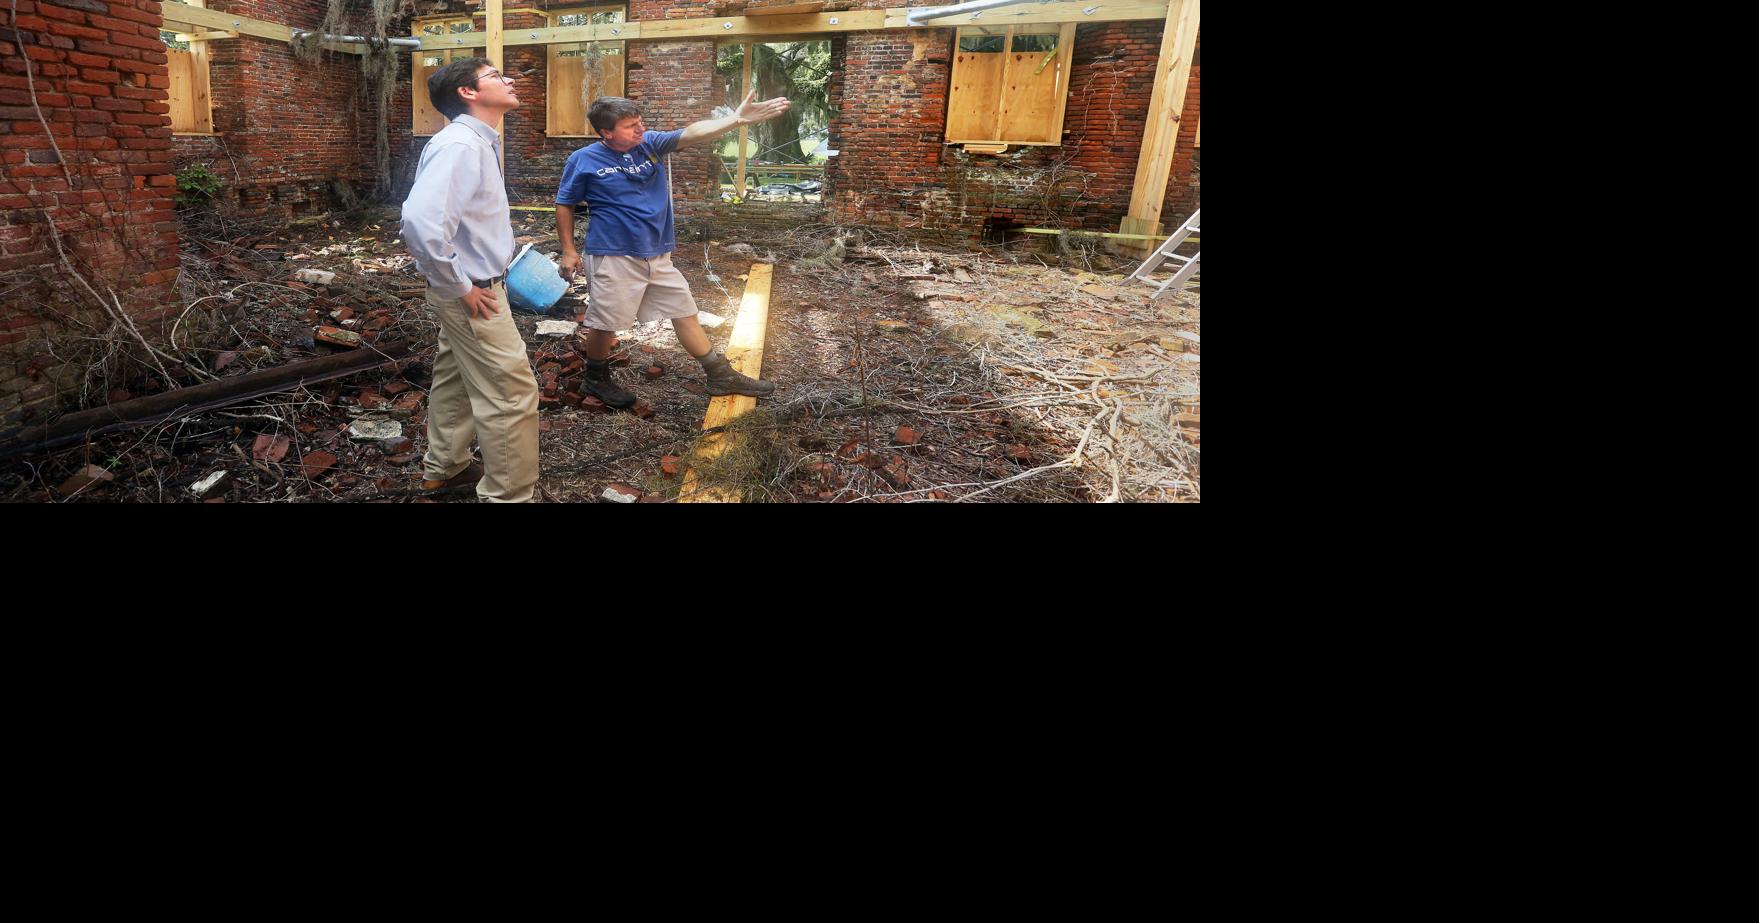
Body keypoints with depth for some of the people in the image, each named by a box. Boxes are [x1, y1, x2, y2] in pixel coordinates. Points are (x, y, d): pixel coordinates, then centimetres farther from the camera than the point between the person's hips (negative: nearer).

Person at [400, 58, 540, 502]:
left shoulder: (477, 142, 10)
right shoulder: (460, 145, -21)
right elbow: (421, 221, -34)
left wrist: (462, 284, 15)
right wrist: (459, 288, -24)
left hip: (472, 286, 10)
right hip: (472, 292, -10)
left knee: (457, 379, 22)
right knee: (511, 394, -4)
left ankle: (445, 467, 39)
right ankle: (508, 494, 8)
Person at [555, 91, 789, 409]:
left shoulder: (650, 143, 0)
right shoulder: (583, 160, -8)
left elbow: (691, 134, -15)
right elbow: (564, 205, 2)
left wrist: (736, 119, -29)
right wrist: (568, 250, -1)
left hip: (658, 255, 5)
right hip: (613, 258, -5)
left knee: (685, 313, 11)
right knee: (605, 324, 5)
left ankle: (721, 376, 20)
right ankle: (596, 380, 30)